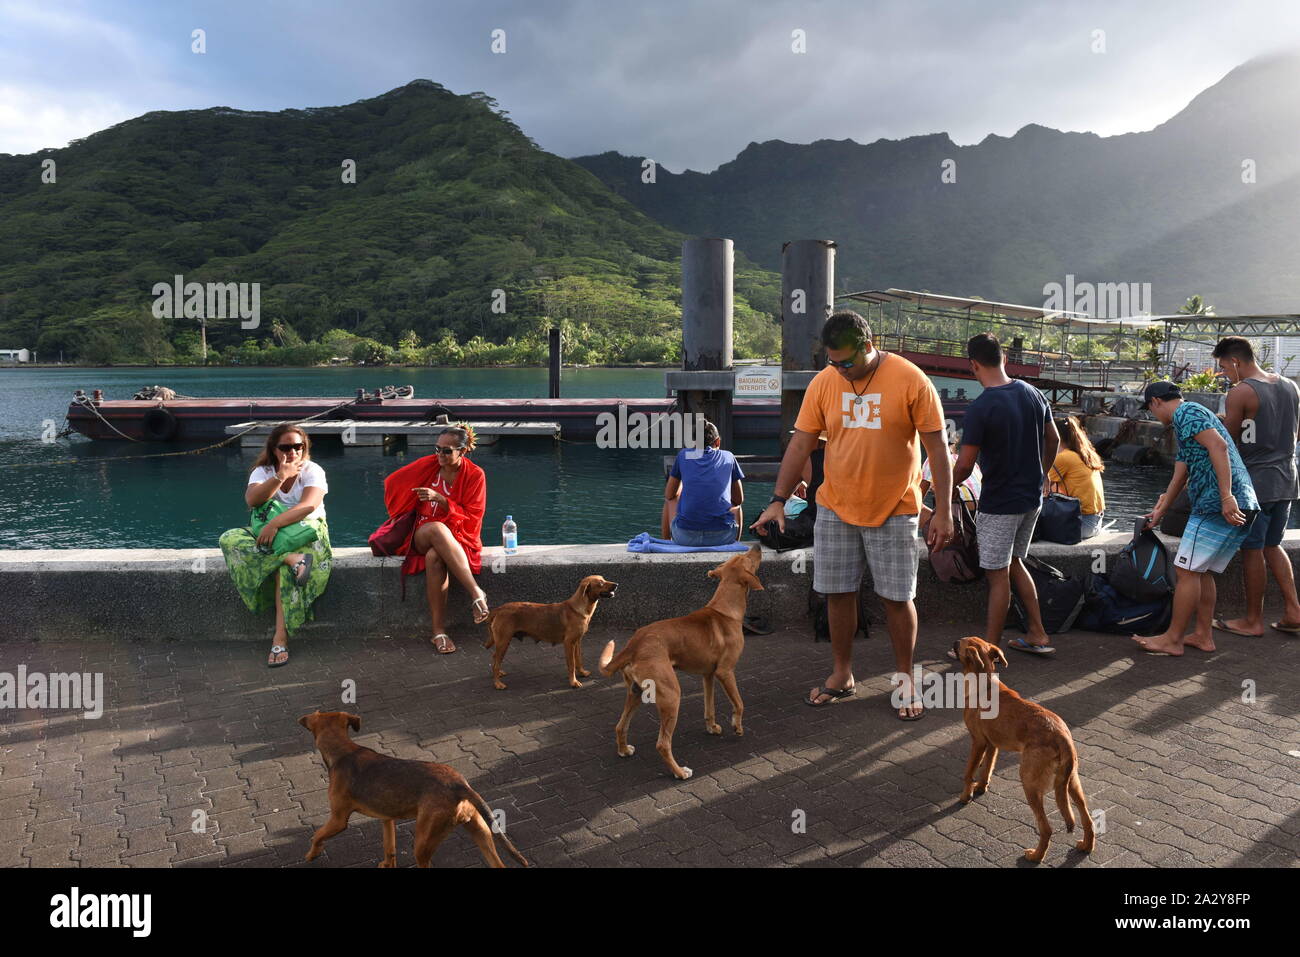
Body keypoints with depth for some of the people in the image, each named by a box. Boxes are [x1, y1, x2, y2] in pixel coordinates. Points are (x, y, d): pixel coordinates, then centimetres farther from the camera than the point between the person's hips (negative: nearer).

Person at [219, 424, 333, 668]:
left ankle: (280, 637, -37)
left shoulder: (313, 471, -3)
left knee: (285, 568, -36)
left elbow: (309, 505, -20)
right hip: (269, 533, 4)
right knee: (230, 539, -26)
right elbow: (252, 500, -14)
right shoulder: (263, 472, 7)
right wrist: (280, 477, -23)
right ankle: (293, 558, -41)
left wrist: (275, 523, -32)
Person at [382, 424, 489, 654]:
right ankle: (477, 594, -43)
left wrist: (441, 499, -20)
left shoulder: (475, 475, -4)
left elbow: (472, 517, -8)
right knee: (437, 528, -38)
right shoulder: (427, 466, 2)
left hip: (457, 538, -1)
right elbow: (394, 483, 16)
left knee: (434, 557, -39)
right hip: (423, 535, 1)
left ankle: (439, 631, -37)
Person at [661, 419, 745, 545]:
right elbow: (739, 499, 21)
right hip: (722, 537, 0)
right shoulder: (728, 457, 13)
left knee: (671, 499, 33)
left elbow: (669, 495, 22)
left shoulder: (683, 455, 12)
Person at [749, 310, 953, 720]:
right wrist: (778, 501, -4)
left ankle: (904, 679, 22)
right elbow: (800, 444, 1)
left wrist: (943, 512, -10)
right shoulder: (823, 382, -2)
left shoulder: (911, 382, -12)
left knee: (897, 598, 4)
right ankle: (842, 674, 26)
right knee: (838, 593, 9)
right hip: (835, 508, 3)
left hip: (893, 510, -3)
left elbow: (938, 449, -9)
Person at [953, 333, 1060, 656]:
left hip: (999, 503, -7)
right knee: (1014, 563, 21)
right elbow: (1053, 440, 13)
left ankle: (990, 650, 11)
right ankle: (1037, 635, 24)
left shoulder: (980, 408, -20)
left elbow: (965, 465, -19)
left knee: (998, 575, 1)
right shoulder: (1033, 394, 2)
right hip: (1031, 498, 7)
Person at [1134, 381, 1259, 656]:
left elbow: (1218, 446, -21)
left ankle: (1173, 639, 4)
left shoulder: (1186, 412, -4)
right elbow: (1180, 476, 34)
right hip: (1243, 507, 10)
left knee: (1188, 570, -3)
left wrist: (1226, 496, -27)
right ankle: (1203, 635, 21)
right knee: (1203, 571, 16)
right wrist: (1159, 512, 42)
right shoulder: (1193, 414, 27)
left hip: (1218, 507, -10)